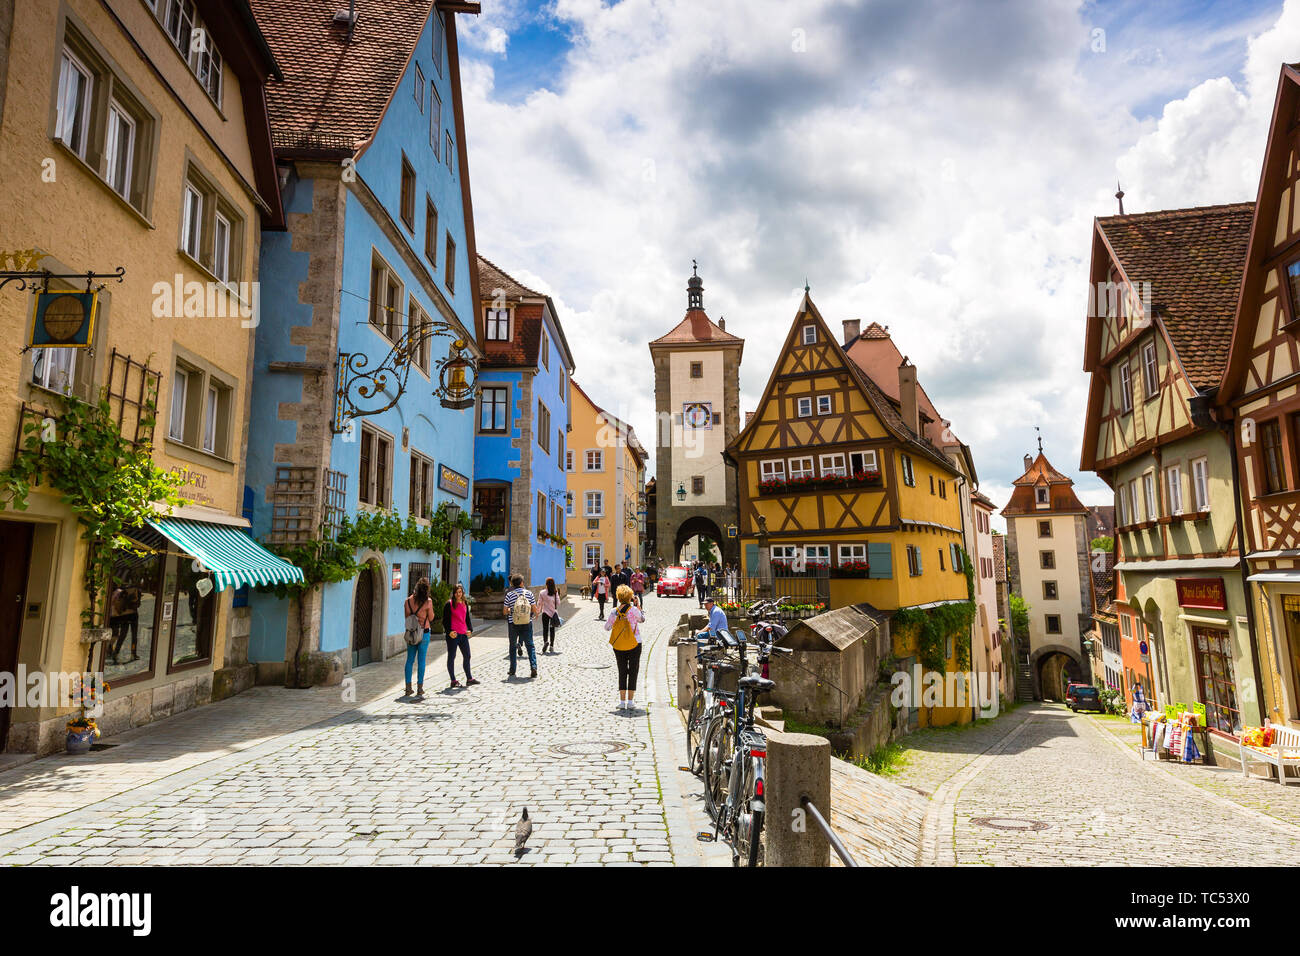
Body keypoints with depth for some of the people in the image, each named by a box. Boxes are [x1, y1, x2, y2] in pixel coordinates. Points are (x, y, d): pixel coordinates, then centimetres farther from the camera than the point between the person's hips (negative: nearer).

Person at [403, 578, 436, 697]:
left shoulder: (408, 601, -1)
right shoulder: (428, 601, -11)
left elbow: (406, 616, 10)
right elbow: (431, 618, -2)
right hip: (424, 633, -3)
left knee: (409, 660, 10)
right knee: (421, 660, 3)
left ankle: (408, 688, 11)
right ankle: (419, 688, 5)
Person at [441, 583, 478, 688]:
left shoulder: (465, 604, 13)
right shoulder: (449, 604, -5)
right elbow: (445, 619, -6)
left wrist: (470, 630, 6)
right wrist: (449, 631, -15)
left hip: (463, 634, 6)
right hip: (453, 634, -6)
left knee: (467, 656, 10)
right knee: (451, 657, 3)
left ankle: (469, 679, 19)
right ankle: (453, 681, 10)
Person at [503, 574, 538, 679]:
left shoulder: (509, 594, -5)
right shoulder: (528, 593, -4)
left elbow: (505, 611, 0)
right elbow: (535, 609, -3)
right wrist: (535, 615, 18)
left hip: (513, 624, 0)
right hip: (527, 623, 0)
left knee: (513, 646, 15)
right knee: (530, 645, 8)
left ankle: (512, 670, 19)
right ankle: (533, 667, -7)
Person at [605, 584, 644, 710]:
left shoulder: (615, 611, -6)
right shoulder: (634, 610, -12)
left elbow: (607, 627, 4)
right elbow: (642, 619, 8)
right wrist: (638, 607, 21)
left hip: (619, 646, 2)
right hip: (634, 645, -2)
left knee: (622, 673, 11)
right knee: (633, 673, 6)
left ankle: (622, 701, 7)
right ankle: (630, 702, 3)